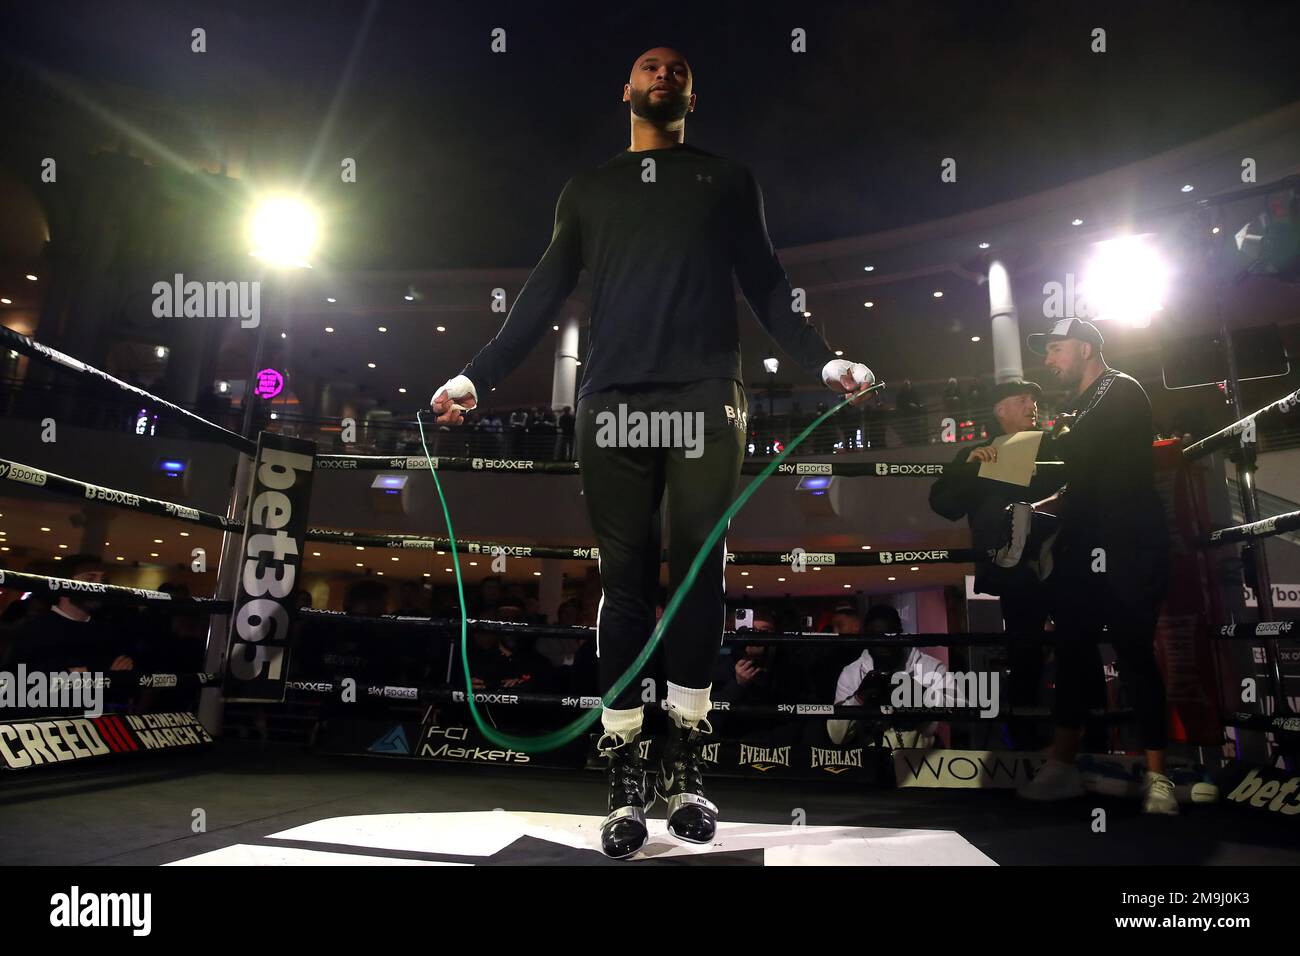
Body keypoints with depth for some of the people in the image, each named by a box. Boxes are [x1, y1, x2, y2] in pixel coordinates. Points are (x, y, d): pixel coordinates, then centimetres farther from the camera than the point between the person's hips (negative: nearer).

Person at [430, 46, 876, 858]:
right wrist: (476, 376, 7)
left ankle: (686, 766, 11)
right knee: (626, 580, -1)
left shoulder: (729, 181, 21)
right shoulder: (587, 190, 23)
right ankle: (627, 777, 6)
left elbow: (767, 285, 12)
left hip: (708, 401, 0)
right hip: (613, 403, 1)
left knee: (699, 574, -1)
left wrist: (823, 360, -4)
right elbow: (543, 296, 17)